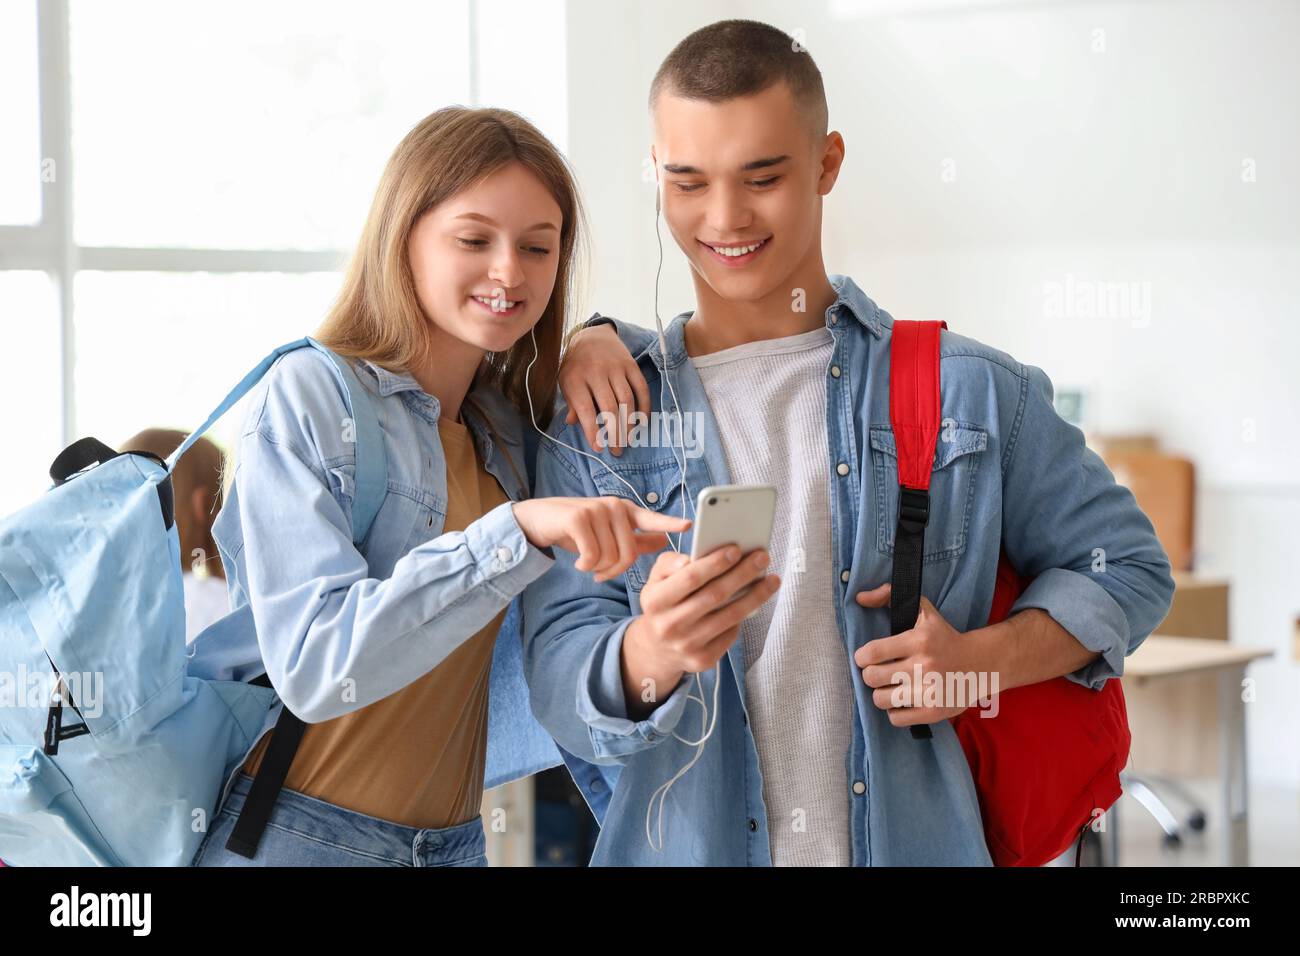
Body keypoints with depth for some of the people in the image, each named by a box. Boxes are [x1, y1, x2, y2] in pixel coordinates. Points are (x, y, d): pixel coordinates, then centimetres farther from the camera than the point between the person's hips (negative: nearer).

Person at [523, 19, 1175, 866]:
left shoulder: (965, 389, 1)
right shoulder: (599, 416, -1)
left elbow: (1125, 562, 8)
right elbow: (562, 692, -8)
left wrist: (979, 661, -10)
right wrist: (652, 654, -31)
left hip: (914, 842, 0)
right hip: (680, 846, 0)